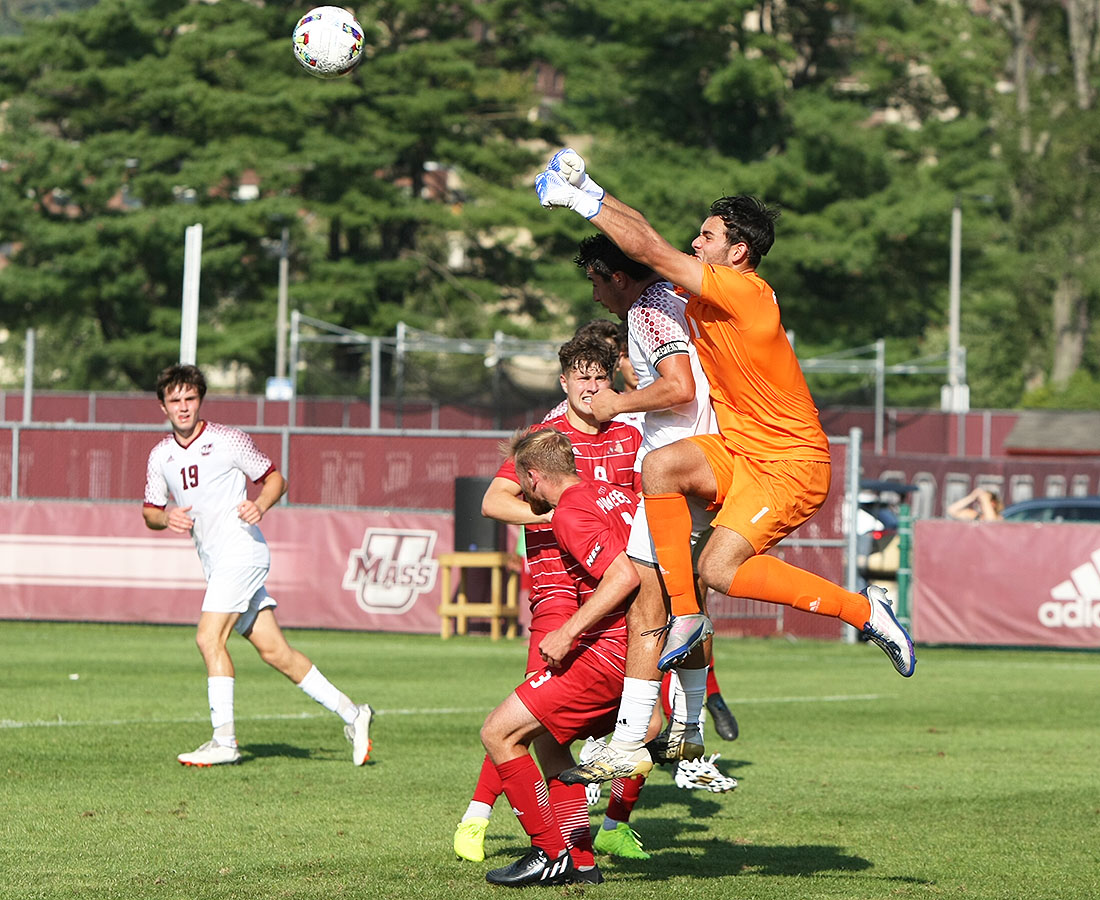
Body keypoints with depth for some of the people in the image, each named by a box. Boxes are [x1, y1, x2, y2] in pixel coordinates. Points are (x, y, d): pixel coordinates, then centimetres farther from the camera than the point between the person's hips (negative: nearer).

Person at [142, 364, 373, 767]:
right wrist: (166, 517, -6)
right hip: (215, 563, 6)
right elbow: (150, 512, 17)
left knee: (209, 638, -16)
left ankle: (224, 741, -13)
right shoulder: (160, 455, 11)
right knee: (272, 650, 4)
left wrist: (260, 505, -18)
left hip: (241, 550, -6)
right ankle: (350, 713, 12)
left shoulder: (228, 440, -5)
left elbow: (275, 479, 2)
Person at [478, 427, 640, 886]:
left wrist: (568, 633, -22)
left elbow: (624, 574, -25)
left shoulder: (570, 513, -13)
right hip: (644, 648, 10)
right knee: (546, 738, 23)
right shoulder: (614, 492, 15)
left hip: (608, 650, -10)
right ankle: (580, 860, 17)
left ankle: (552, 854, -2)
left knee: (498, 734, -3)